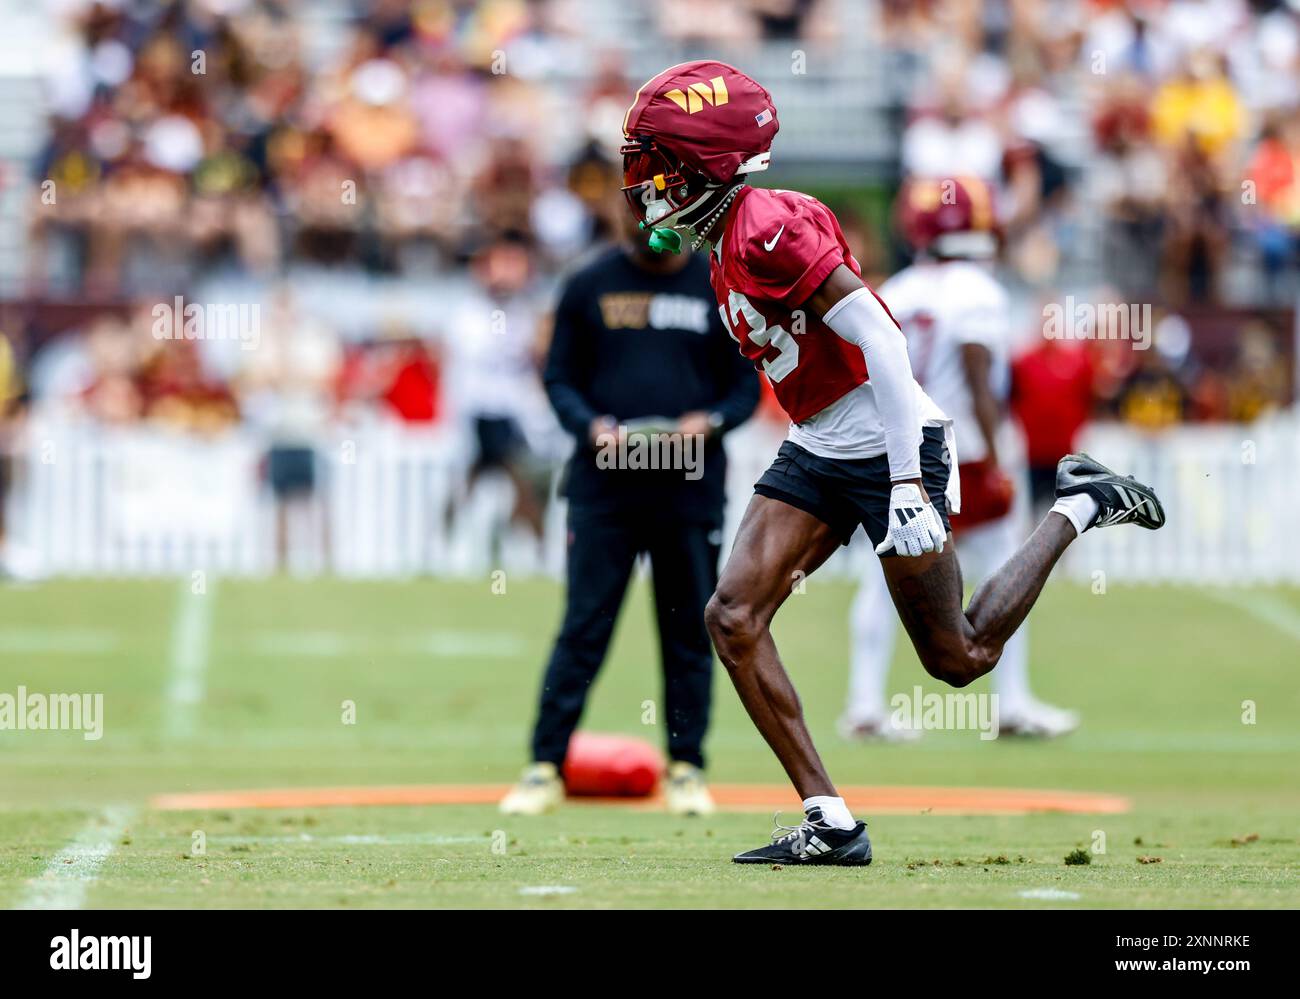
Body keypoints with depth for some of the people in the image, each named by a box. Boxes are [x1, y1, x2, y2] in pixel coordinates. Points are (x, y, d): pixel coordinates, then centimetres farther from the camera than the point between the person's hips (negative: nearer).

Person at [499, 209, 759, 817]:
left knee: (690, 630, 5)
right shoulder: (588, 286, 6)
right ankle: (546, 768, -2)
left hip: (691, 487, 1)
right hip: (603, 482, -1)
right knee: (582, 629, -4)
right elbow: (560, 379, 9)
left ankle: (686, 768, 14)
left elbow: (747, 386, 10)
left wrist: (711, 422, -10)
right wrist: (592, 425, -11)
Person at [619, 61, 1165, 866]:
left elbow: (877, 339, -26)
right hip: (817, 455, 9)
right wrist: (829, 507, 24)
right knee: (733, 618, -7)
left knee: (961, 660, 2)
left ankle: (1079, 509, 22)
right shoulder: (727, 245, 9)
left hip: (892, 445, -9)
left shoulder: (768, 229, -21)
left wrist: (906, 482, -29)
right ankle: (832, 824, -5)